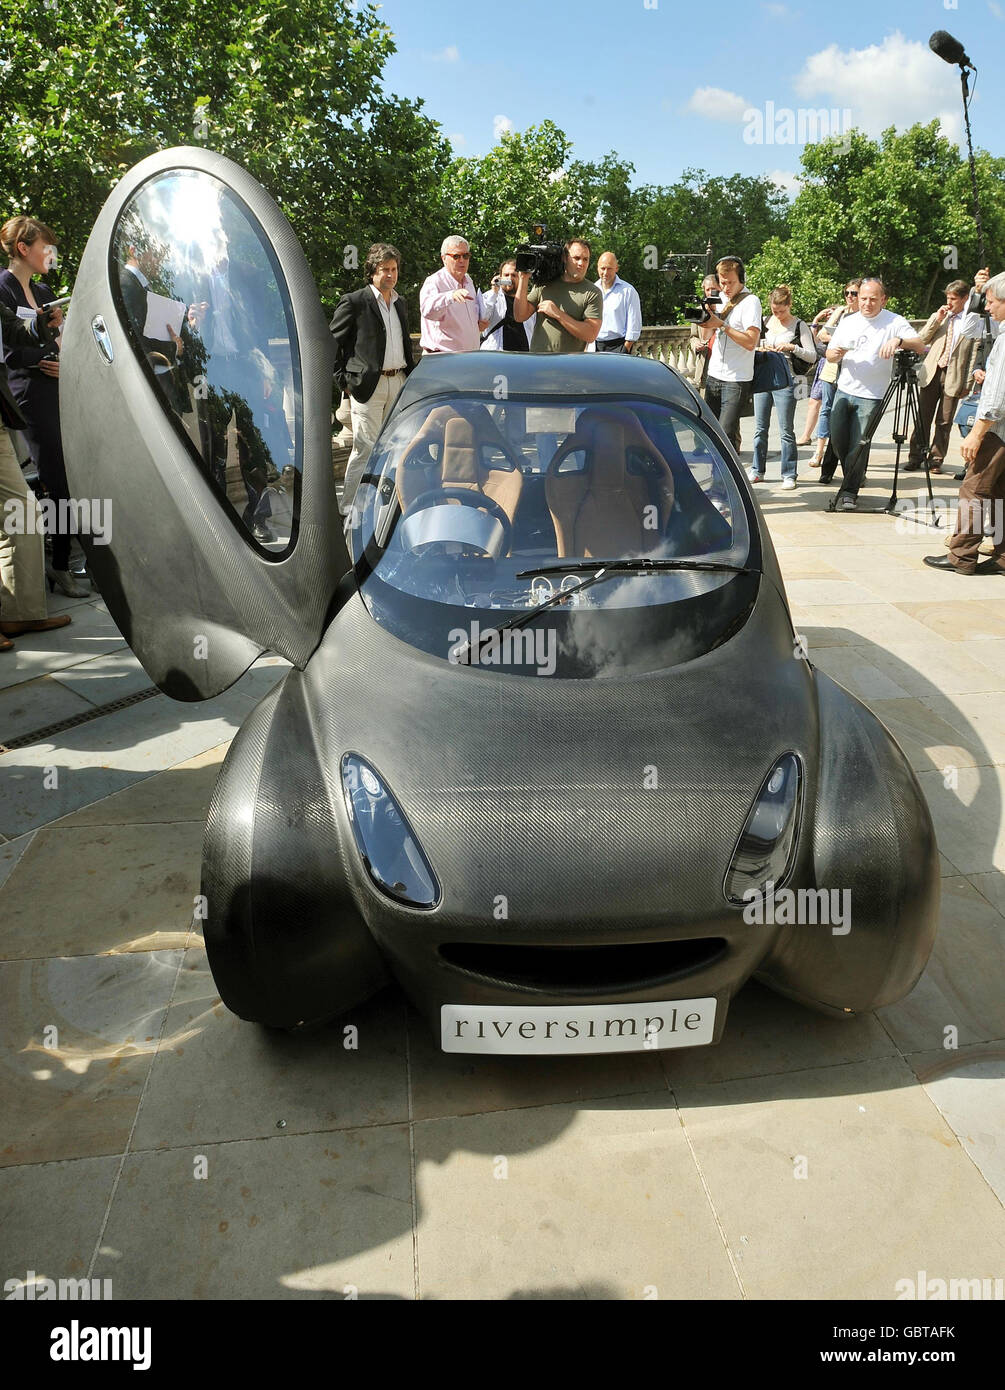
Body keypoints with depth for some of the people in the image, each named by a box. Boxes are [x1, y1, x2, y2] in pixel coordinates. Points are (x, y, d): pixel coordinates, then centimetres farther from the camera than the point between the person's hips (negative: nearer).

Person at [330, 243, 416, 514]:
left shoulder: (400, 303, 17)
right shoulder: (354, 302, -4)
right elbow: (331, 342, -3)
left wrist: (410, 375, 16)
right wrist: (343, 380, -8)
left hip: (398, 382, 7)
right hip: (367, 385, -6)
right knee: (365, 448, -8)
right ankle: (349, 507, 0)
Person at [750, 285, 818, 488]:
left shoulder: (799, 326, -1)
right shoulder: (766, 321, 10)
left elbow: (812, 356, -4)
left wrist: (793, 347, -18)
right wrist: (763, 348, -2)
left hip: (784, 382, -4)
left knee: (786, 430, -2)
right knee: (760, 428, 8)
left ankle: (789, 475, 3)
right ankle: (757, 471, 17)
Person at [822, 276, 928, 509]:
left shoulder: (894, 322, -3)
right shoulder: (847, 322, 10)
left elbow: (920, 347, -12)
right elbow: (829, 356, 12)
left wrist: (899, 340, -31)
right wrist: (835, 353, -12)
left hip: (871, 396, -4)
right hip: (844, 391, 4)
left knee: (858, 445, -7)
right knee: (837, 440, 4)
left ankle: (851, 491, 5)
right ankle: (851, 478, 28)